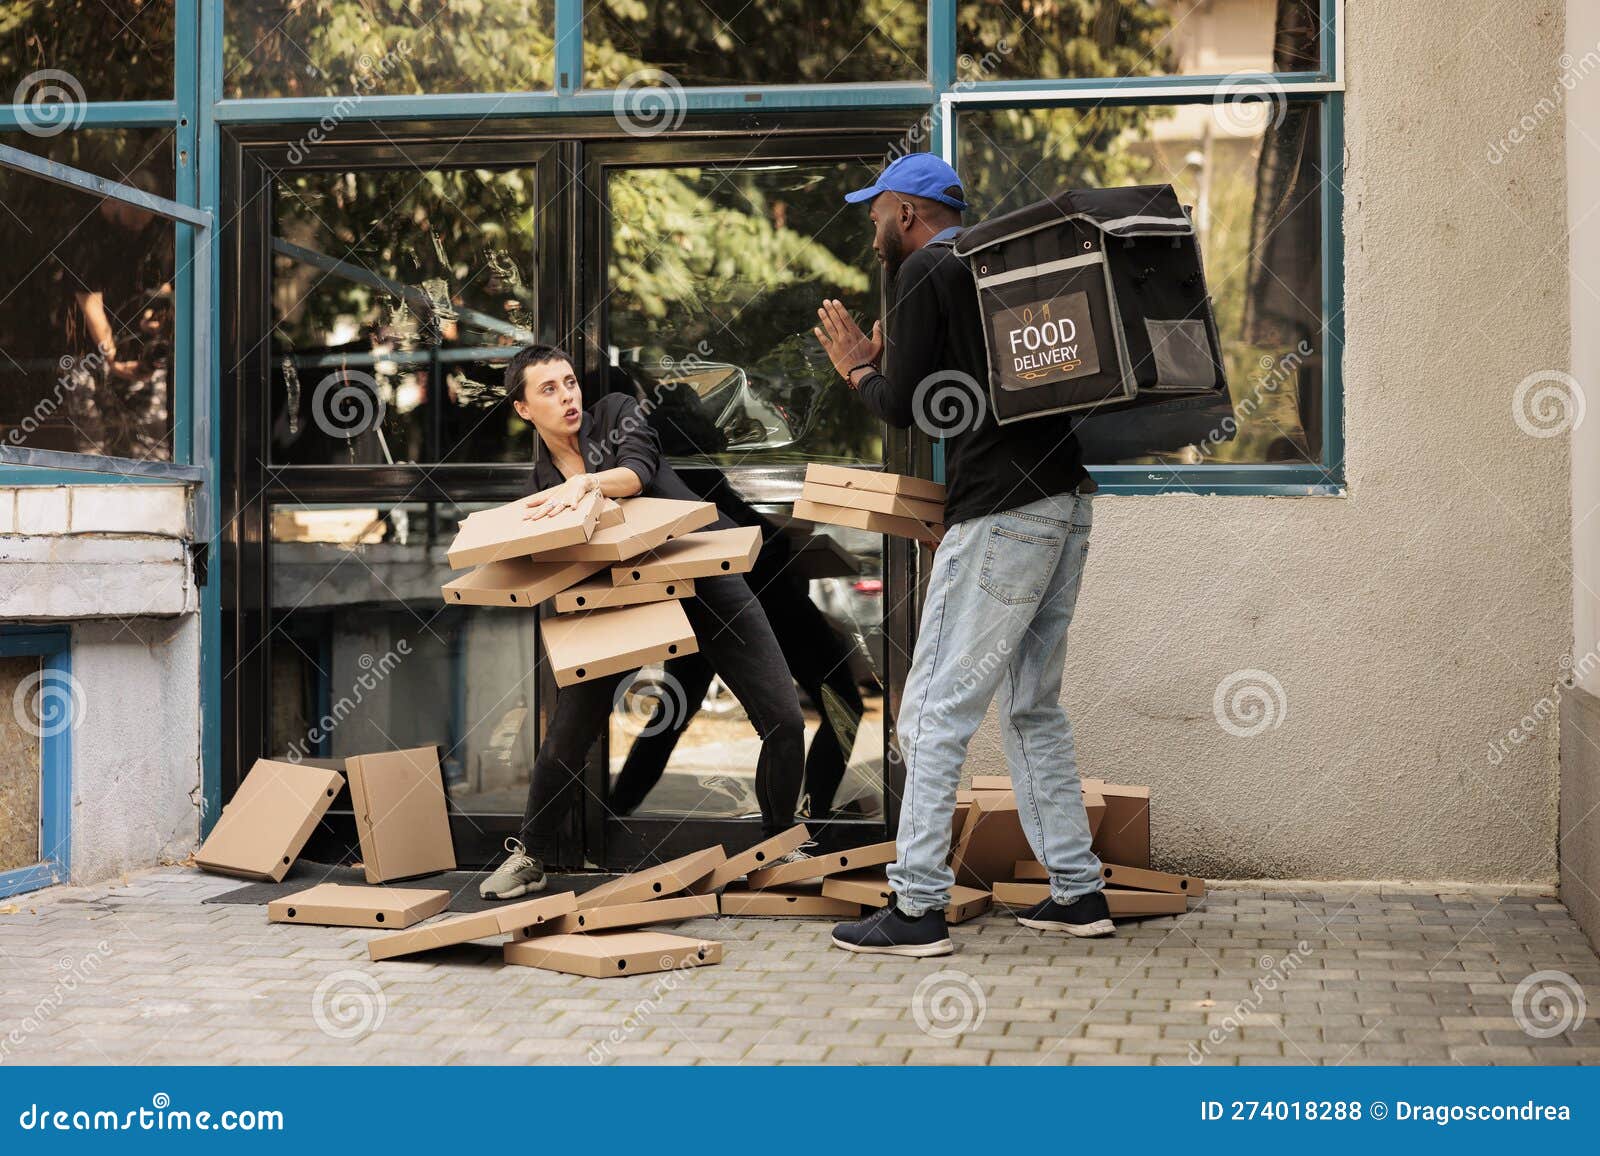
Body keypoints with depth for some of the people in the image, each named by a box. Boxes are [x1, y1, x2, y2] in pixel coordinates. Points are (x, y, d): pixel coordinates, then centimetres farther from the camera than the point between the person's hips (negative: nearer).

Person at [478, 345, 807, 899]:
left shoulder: (617, 413, -1)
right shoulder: (543, 480, 7)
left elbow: (638, 470, -22)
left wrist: (584, 483, -41)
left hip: (703, 572, -1)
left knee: (784, 721, -8)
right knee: (569, 732, -6)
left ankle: (777, 845, 14)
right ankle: (528, 858, 15)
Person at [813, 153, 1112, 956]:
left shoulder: (926, 270, -3)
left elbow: (906, 408, -7)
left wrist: (860, 372, 11)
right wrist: (887, 364, 24)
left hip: (1002, 512, -9)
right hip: (1067, 501, 9)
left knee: (935, 709, -6)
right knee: (1034, 707, 15)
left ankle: (917, 908, -6)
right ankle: (1078, 891, 17)